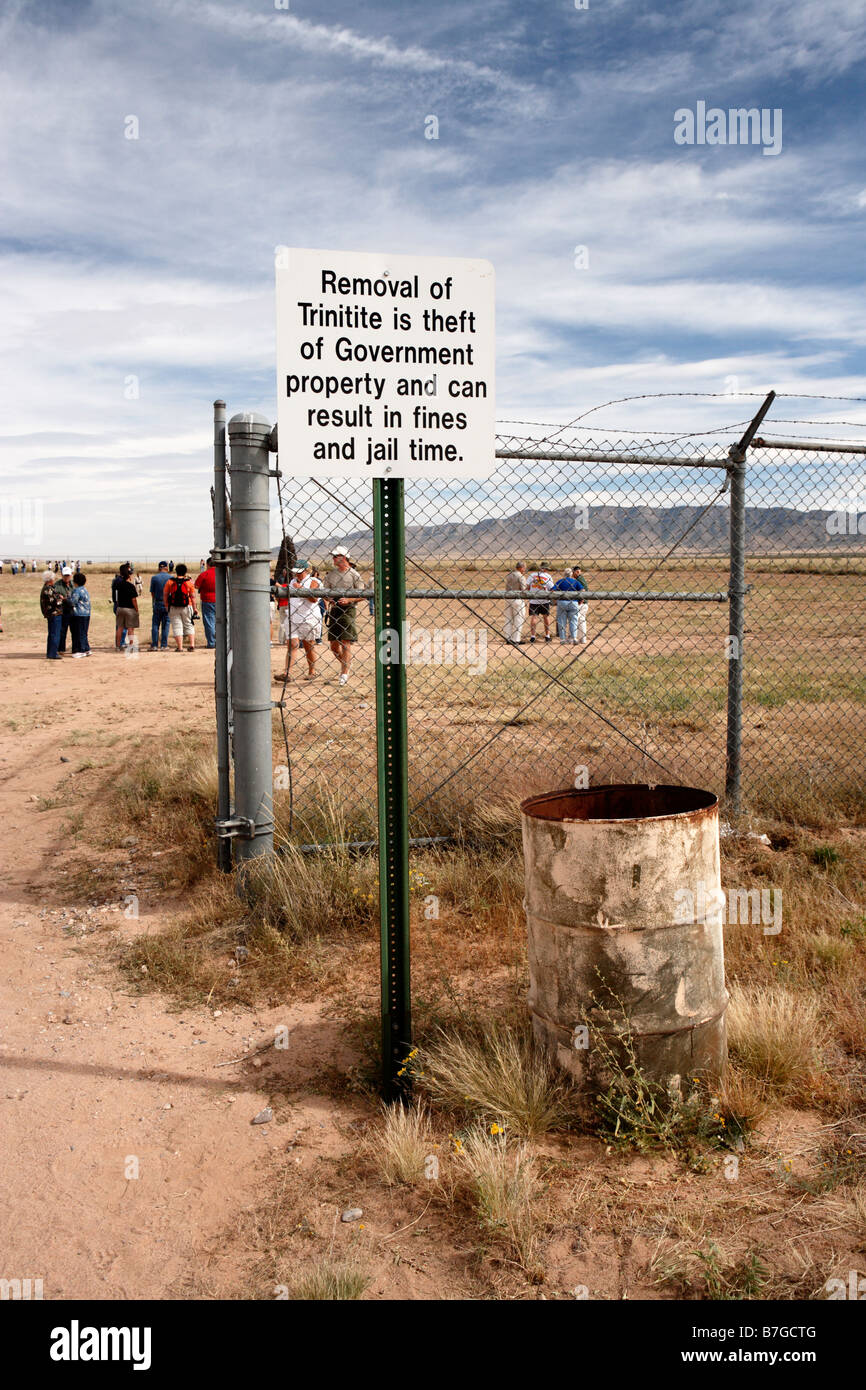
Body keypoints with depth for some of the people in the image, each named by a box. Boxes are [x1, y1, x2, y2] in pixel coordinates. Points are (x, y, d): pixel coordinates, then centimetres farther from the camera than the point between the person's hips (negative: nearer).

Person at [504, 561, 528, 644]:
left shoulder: (509, 576, 8)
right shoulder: (521, 576, -12)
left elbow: (506, 588, 11)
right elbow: (523, 590, -13)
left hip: (508, 599, 6)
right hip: (518, 599, -6)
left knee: (508, 619, 13)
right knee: (518, 620, 2)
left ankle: (508, 638, 16)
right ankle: (516, 640, 1)